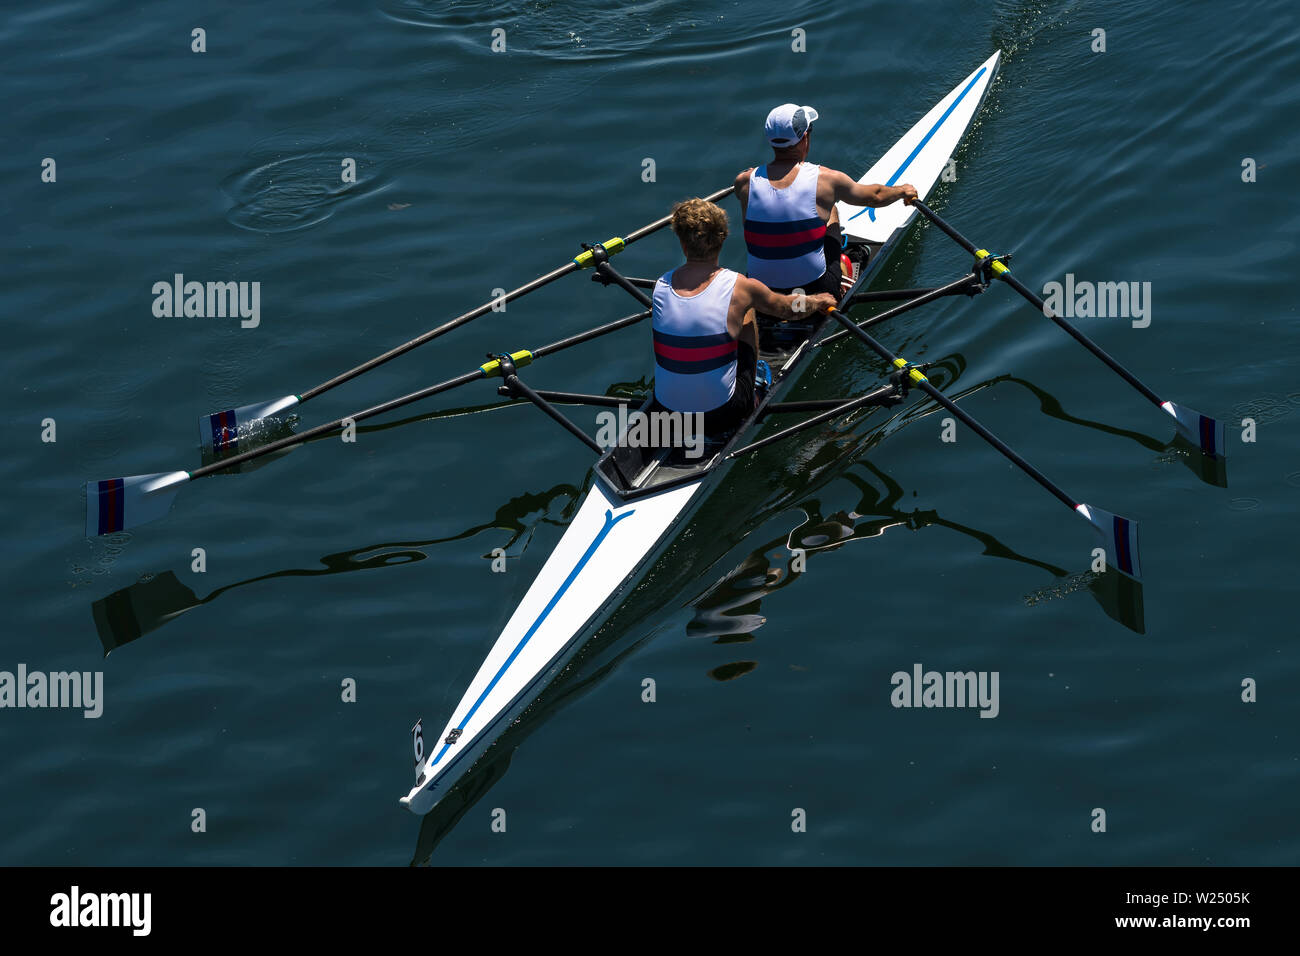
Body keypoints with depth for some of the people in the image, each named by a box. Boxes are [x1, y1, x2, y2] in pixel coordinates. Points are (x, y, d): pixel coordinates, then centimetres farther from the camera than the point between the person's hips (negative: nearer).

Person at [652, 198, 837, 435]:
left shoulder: (661, 285, -5)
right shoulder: (740, 288, -13)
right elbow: (788, 308, 6)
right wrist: (818, 300, 31)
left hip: (666, 410, 3)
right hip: (721, 416, -3)